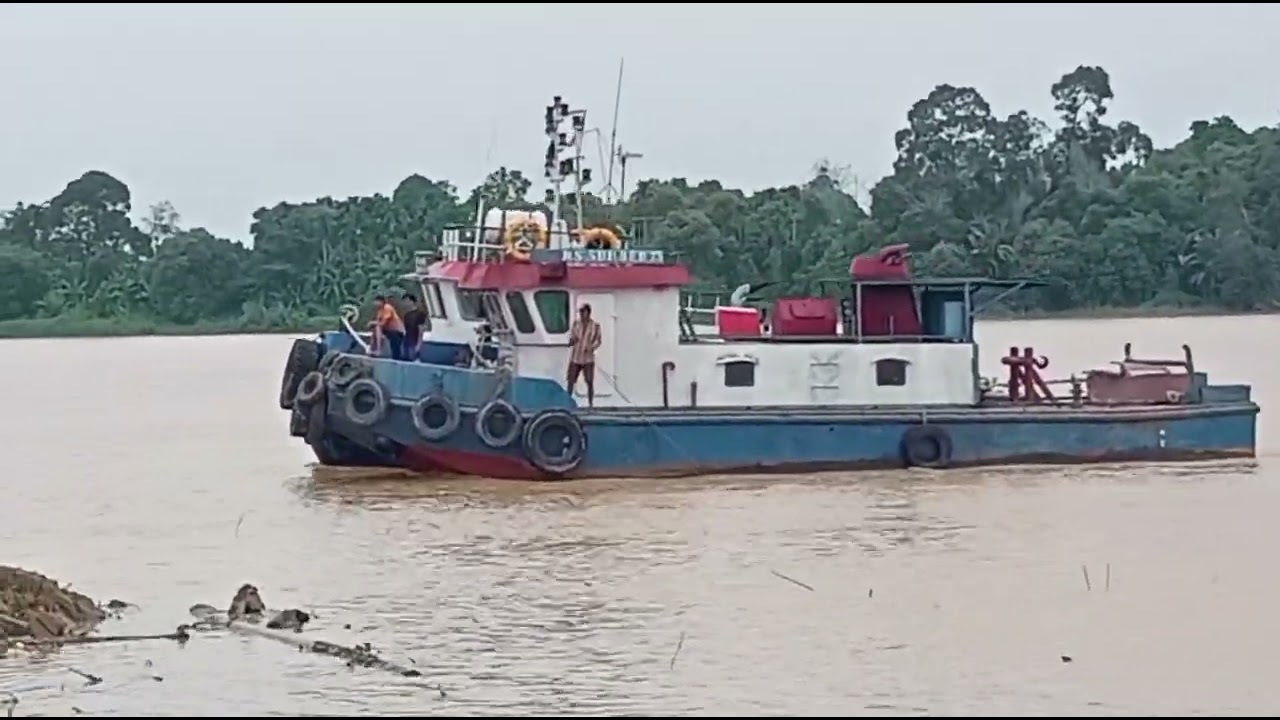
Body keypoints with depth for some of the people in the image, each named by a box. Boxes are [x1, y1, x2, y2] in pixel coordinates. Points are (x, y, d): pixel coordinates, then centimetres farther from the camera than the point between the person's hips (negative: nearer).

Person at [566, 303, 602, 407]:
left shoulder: (595, 325, 1)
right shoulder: (576, 323, 7)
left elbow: (598, 341, 1)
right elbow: (571, 337, 13)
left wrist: (592, 347, -19)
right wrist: (571, 341, -11)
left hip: (588, 358, -2)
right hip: (575, 358, 2)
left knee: (590, 382, -6)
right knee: (571, 381, -1)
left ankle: (591, 404, 0)